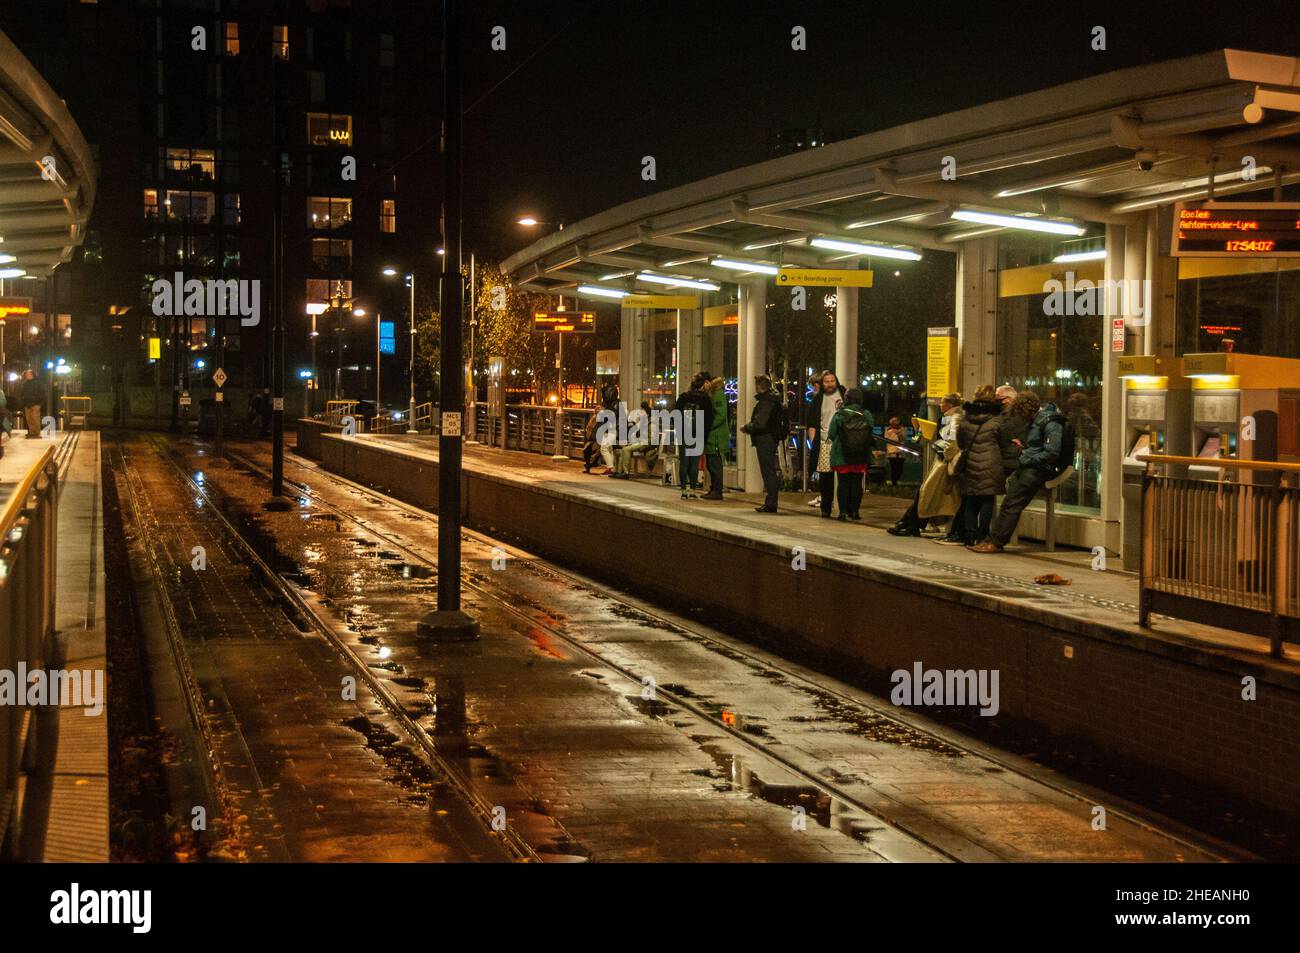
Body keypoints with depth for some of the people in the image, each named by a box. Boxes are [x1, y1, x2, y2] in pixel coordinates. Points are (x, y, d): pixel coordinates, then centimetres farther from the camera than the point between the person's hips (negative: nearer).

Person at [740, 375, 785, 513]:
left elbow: (759, 423, -21)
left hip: (765, 439, -10)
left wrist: (746, 428, -7)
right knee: (770, 472, 13)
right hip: (771, 439, 10)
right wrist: (749, 427, 13)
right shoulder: (771, 399, 15)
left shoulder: (766, 401, -17)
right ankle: (770, 503, 17)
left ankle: (770, 503, -7)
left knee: (768, 472, -8)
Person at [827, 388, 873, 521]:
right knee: (857, 483, 8)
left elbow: (831, 434, -7)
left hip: (842, 457, -2)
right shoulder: (867, 415, -4)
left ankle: (843, 511, 0)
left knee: (843, 483, 3)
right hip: (861, 458, 2)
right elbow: (872, 435, 1)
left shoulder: (839, 415, -10)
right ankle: (854, 510, 7)